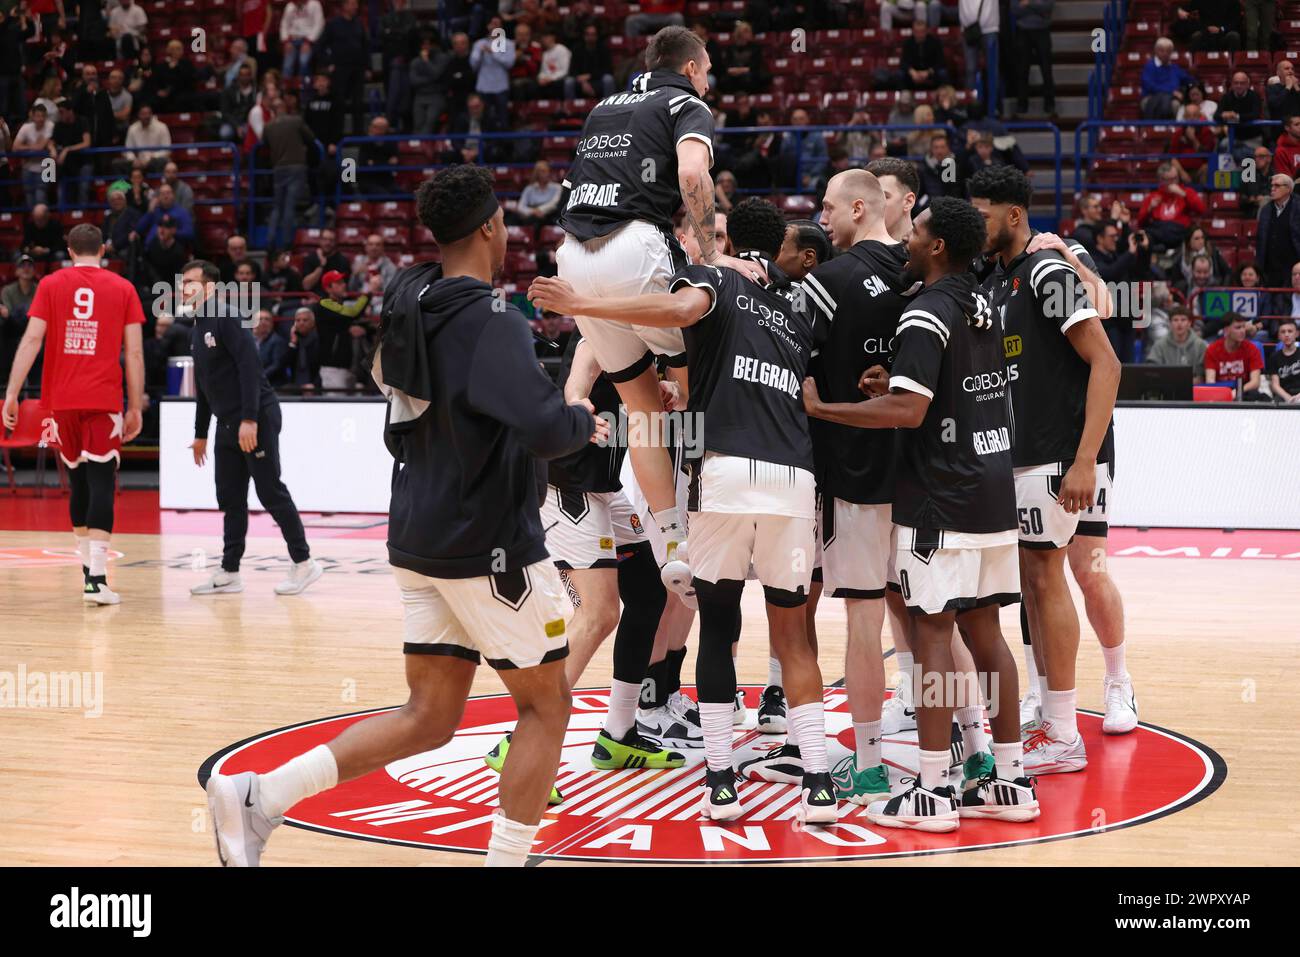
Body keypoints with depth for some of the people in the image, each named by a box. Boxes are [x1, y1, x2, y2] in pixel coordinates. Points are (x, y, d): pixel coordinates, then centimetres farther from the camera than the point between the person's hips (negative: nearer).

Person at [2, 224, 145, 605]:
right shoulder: (122, 288, 4)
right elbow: (134, 352, 1)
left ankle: (89, 567, 26)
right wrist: (136, 408, 5)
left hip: (62, 401, 2)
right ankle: (95, 578, -16)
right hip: (104, 402, -2)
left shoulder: (51, 285, 6)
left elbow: (32, 340, -3)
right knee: (101, 484, -5)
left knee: (79, 481, 17)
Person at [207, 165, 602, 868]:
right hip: (490, 547, -8)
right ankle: (505, 858, 6)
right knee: (546, 705, 9)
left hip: (420, 540, 8)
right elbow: (544, 428, -30)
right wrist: (583, 422, -6)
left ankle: (260, 797, 3)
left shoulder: (408, 300, 7)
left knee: (429, 717, 12)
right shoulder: (491, 320, -18)